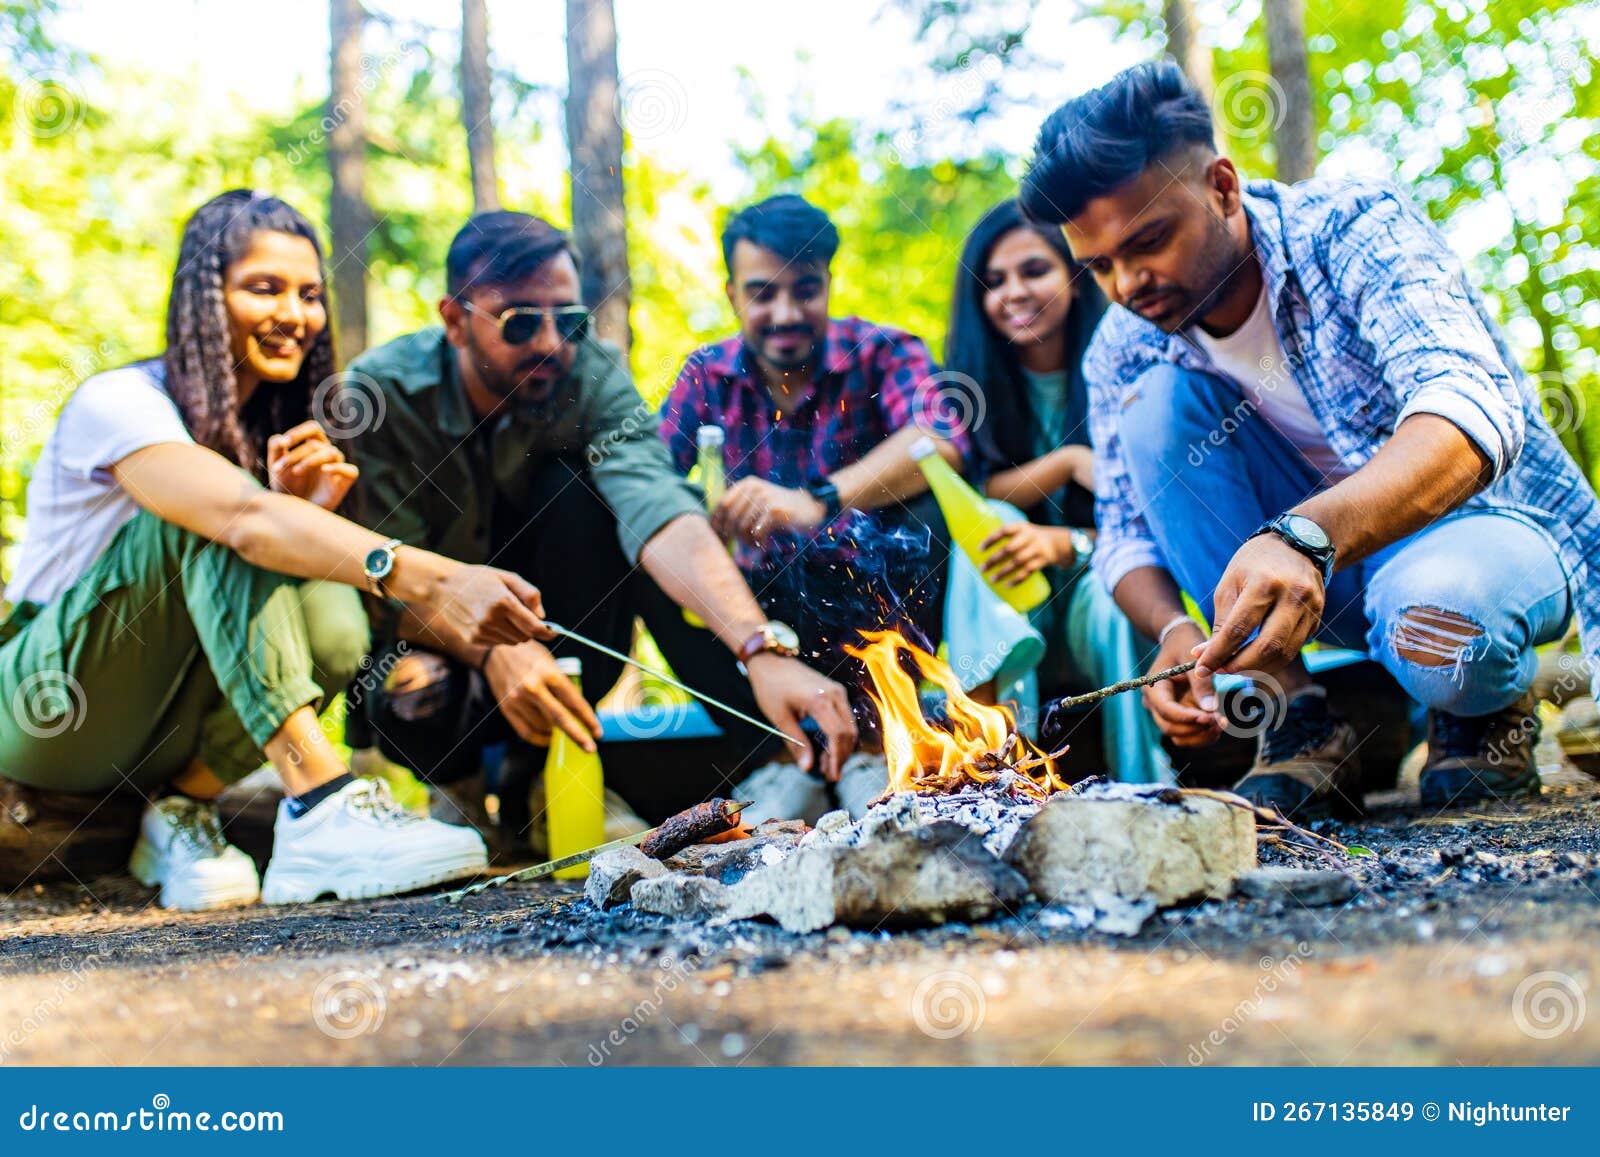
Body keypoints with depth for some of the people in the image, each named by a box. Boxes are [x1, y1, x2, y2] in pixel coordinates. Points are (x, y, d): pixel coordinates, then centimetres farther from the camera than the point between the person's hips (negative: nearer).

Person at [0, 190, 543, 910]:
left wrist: (302, 513, -25)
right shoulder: (118, 405, -19)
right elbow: (244, 519, -40)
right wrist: (434, 580, -53)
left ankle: (182, 806, -10)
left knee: (332, 621, -25)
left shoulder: (275, 436, 5)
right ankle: (319, 808, -41)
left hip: (158, 728, 5)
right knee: (204, 515, -31)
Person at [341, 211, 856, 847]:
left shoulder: (592, 374, -17)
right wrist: (494, 650, -44)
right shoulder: (379, 393, -18)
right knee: (418, 708, -36)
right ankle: (462, 778, 1)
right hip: (434, 643, -1)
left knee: (578, 488, -26)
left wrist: (763, 650, -52)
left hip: (564, 646, 1)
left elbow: (660, 512, -35)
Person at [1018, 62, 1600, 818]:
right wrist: (1172, 631, -25)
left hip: (1492, 524, -5)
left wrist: (1304, 533, -55)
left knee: (1436, 607, -41)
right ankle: (1298, 721, -15)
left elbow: (1474, 408, -38)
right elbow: (1127, 532, -1)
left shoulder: (1352, 229, -22)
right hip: (1320, 550, 5)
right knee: (1156, 400, -19)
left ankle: (1490, 712, -1)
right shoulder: (1122, 350, -7)